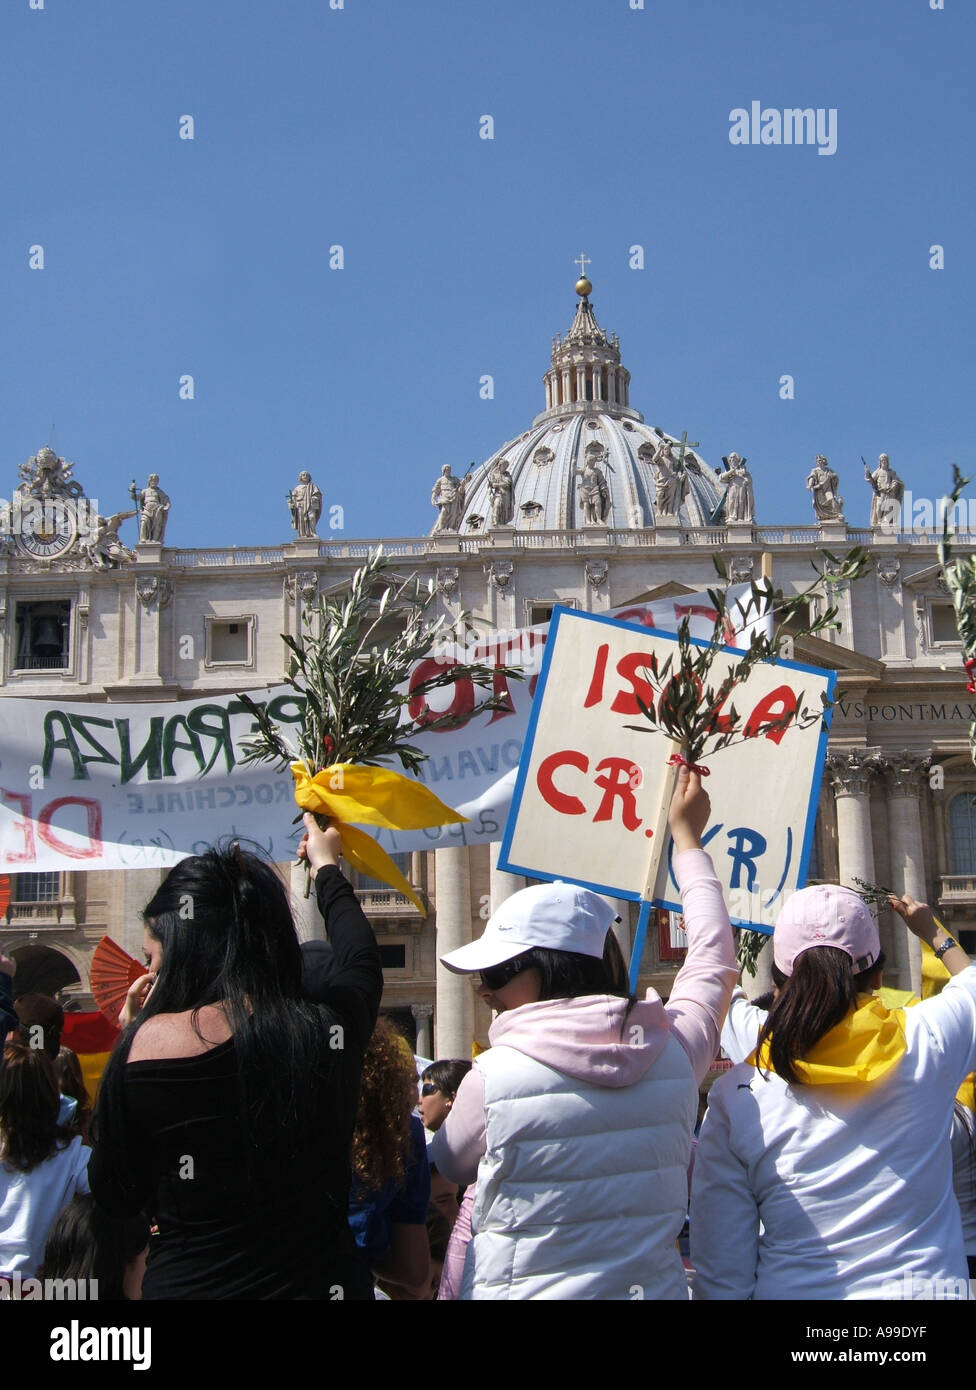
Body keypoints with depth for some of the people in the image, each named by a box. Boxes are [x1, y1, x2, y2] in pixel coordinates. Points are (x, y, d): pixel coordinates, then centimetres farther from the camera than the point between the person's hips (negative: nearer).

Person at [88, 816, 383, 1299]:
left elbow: (115, 1197, -3)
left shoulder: (148, 1042, -18)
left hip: (189, 1283, -2)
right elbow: (361, 960, 16)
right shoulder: (332, 1028, -9)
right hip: (324, 1282, 3)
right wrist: (327, 866, 32)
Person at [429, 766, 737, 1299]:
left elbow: (451, 1163, 1)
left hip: (523, 1288, -3)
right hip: (654, 1286, 3)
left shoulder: (494, 1076, -20)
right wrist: (687, 838, 23)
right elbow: (713, 961, 11)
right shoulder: (674, 1054, -9)